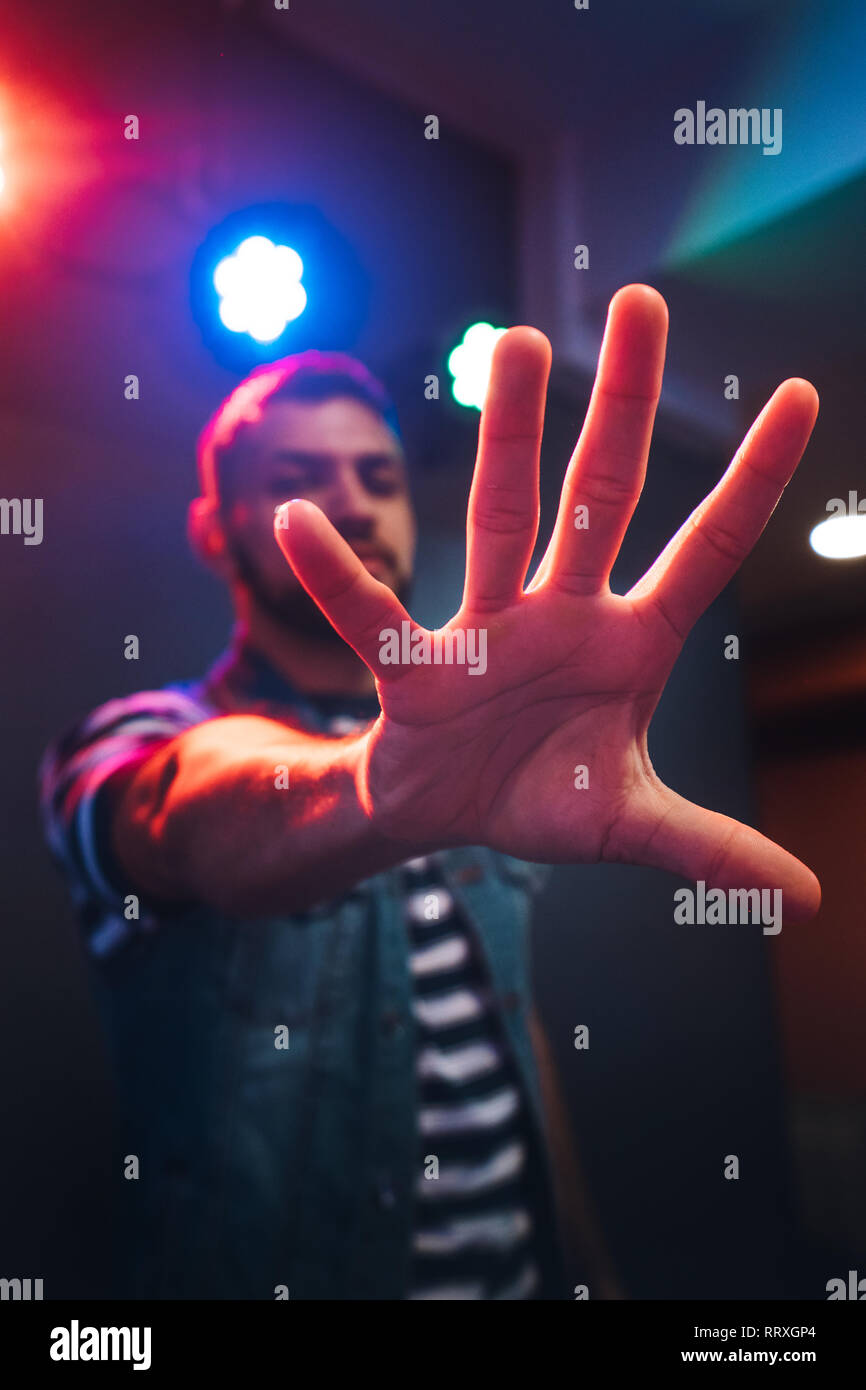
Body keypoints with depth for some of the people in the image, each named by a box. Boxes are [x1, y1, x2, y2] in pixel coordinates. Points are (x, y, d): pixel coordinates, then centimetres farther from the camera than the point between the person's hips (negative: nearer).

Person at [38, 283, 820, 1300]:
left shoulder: (468, 745, 3)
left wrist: (588, 1265, 4)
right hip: (261, 1273, -4)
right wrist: (377, 781, -55)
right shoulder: (135, 743, -12)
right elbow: (194, 819, -36)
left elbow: (518, 1034, 7)